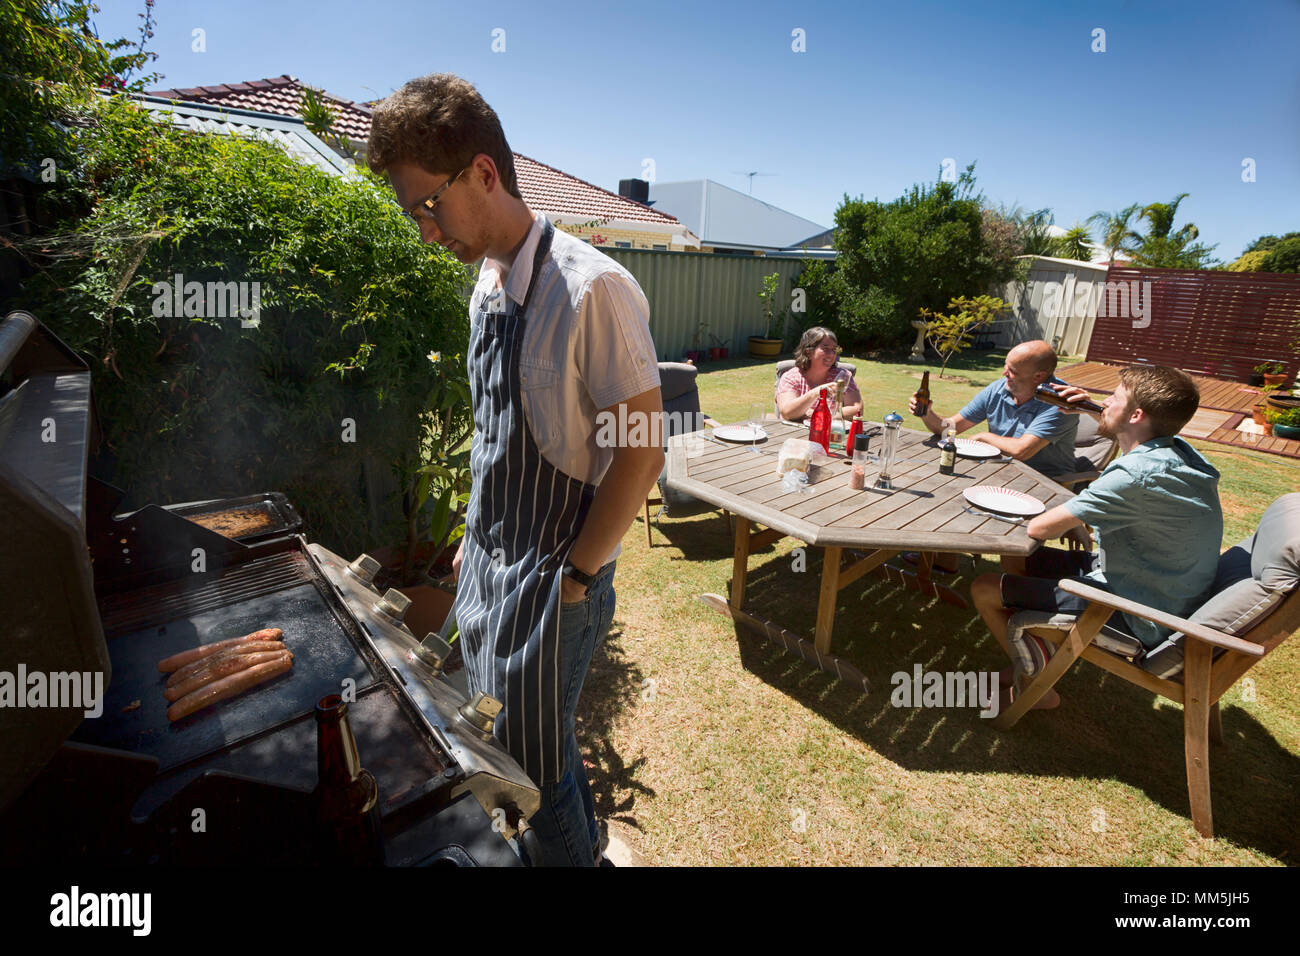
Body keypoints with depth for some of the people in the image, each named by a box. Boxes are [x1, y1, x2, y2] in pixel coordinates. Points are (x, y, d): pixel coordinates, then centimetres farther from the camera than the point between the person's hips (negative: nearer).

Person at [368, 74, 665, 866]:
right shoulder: (487, 286, 7)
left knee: (536, 765, 10)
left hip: (553, 578, -8)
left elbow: (642, 453, -19)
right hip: (488, 565, 8)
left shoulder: (593, 289, -19)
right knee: (492, 745, 24)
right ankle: (580, 833, 51)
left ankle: (577, 852, 41)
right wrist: (477, 535, 14)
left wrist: (575, 576, -14)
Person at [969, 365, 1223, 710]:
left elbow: (1039, 528, -30)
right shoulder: (1175, 450, -2)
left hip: (1135, 619, -10)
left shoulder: (1137, 475, -32)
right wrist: (1091, 410, 8)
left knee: (984, 589, -9)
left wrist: (1068, 521, -7)